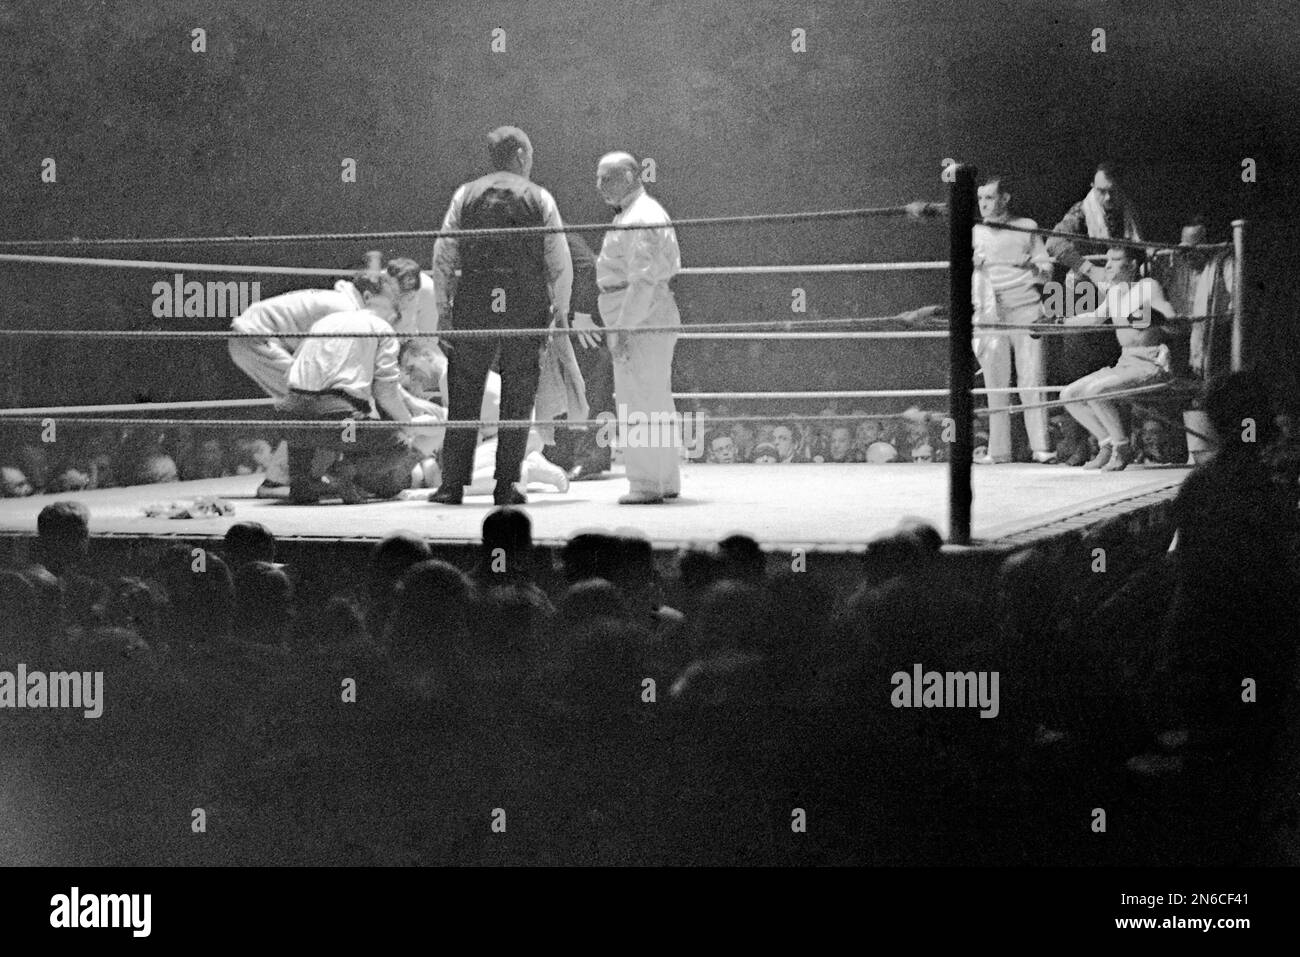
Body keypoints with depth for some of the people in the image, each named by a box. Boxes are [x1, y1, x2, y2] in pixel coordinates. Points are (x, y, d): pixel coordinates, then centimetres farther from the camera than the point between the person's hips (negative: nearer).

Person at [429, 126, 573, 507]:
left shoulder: (466, 195, 6)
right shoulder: (539, 198, 2)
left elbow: (443, 255, 4)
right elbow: (561, 261, 2)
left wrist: (444, 304, 10)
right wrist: (560, 310, 11)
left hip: (474, 304, 1)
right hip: (526, 305, -1)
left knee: (464, 394, 6)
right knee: (518, 397, 6)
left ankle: (453, 484, 4)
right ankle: (507, 486, 5)